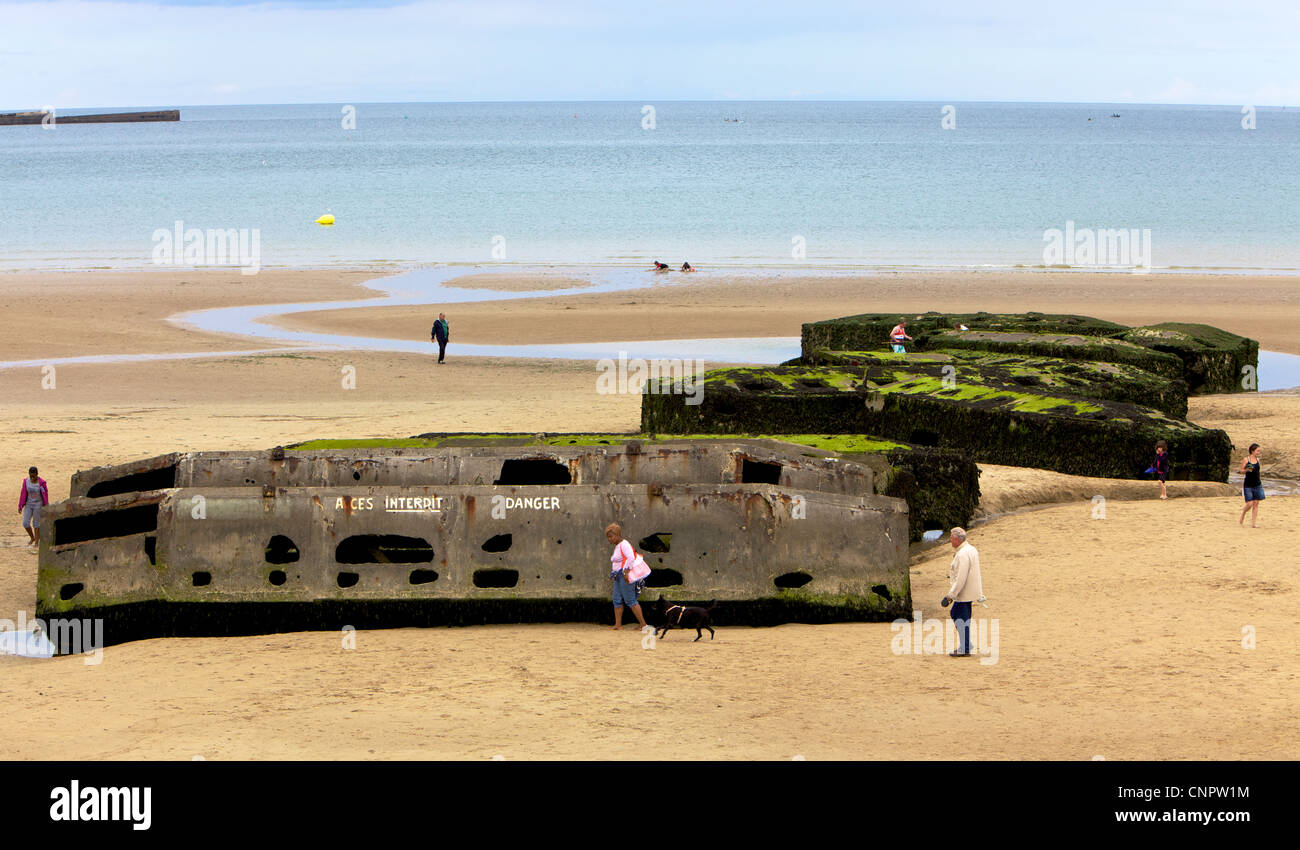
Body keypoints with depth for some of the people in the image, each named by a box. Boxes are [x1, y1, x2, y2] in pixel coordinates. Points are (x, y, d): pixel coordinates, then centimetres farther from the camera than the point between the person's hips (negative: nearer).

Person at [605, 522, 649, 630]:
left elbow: (631, 558, -22)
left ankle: (643, 624, -6)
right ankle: (618, 624, 10)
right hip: (619, 576, 10)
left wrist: (626, 572, -25)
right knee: (617, 600, 7)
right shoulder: (617, 546, 17)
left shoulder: (624, 544, -12)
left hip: (625, 576, -10)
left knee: (630, 601, -9)